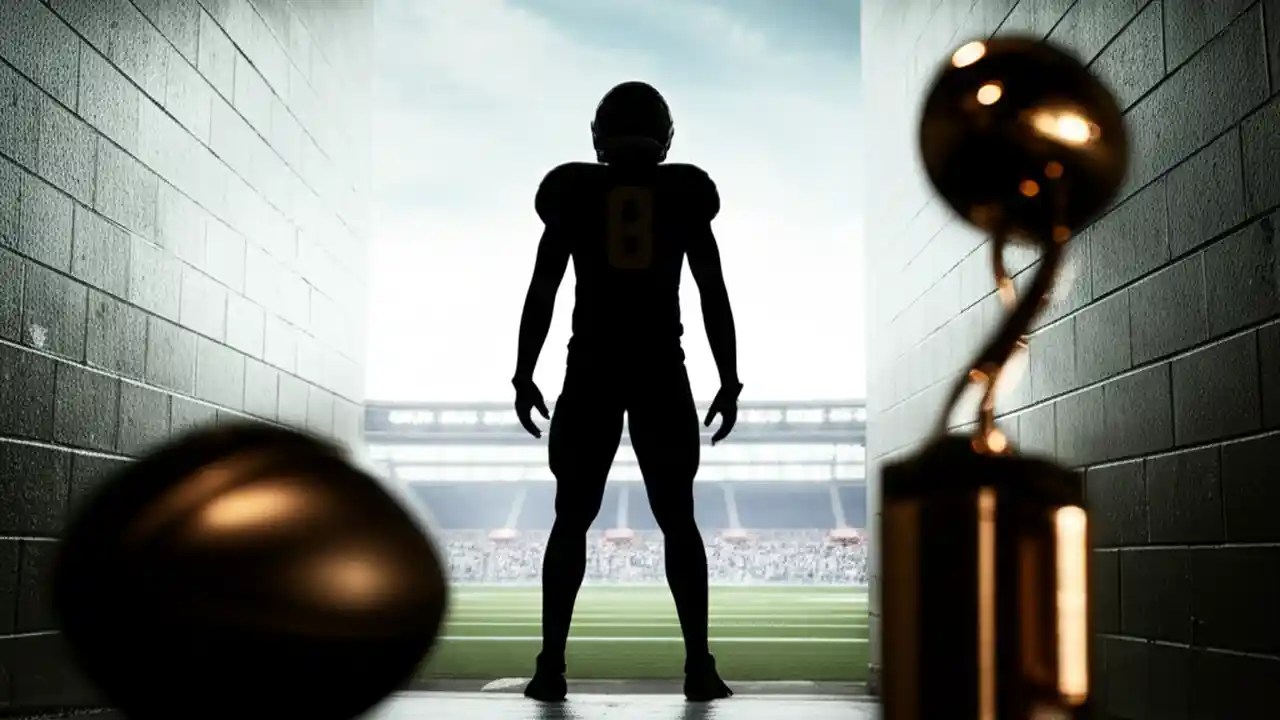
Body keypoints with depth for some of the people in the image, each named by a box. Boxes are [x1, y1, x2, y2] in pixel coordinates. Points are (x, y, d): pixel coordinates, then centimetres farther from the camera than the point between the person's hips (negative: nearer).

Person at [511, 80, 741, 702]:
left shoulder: (573, 193, 5)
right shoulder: (684, 194, 6)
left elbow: (542, 289, 2)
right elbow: (714, 294, 4)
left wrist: (524, 375, 7)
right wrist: (729, 382, 8)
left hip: (591, 370, 0)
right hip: (662, 371, 0)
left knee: (572, 519, 5)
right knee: (678, 520, 6)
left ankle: (551, 664, -1)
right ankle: (699, 665, 2)